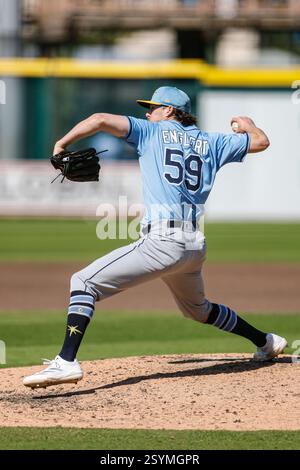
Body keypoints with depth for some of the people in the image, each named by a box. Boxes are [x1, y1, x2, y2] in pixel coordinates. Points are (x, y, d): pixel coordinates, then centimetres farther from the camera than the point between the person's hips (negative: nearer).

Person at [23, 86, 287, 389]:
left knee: (84, 283, -8)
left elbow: (100, 120, -5)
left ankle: (66, 361, -26)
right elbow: (261, 142, 26)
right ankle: (266, 342, 41)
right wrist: (246, 124, 47)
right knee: (198, 309, 34)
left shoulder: (152, 131, 7)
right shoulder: (210, 143, 19)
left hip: (163, 240, -7)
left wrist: (61, 144, 6)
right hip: (196, 245, 7)